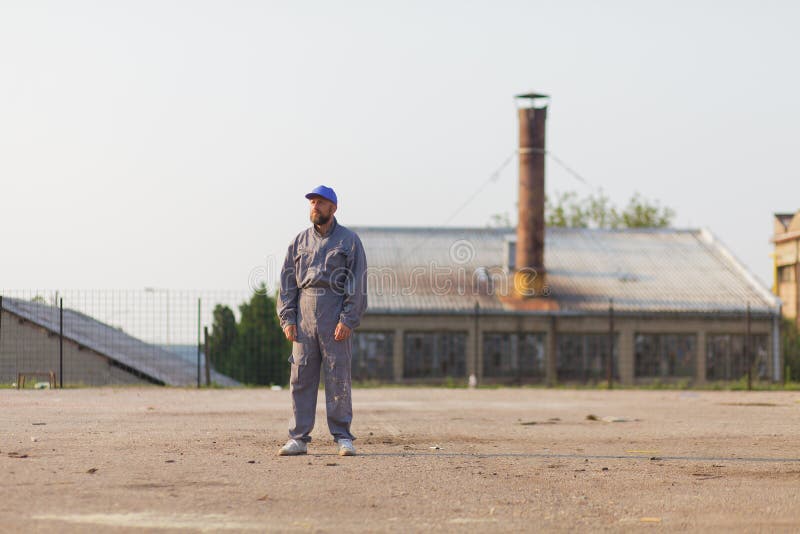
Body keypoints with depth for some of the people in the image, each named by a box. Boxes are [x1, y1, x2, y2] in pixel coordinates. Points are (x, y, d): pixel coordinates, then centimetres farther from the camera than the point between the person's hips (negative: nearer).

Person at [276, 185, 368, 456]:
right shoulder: (300, 241, 16)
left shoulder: (349, 240, 5)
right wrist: (287, 318, 2)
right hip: (304, 314, 4)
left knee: (338, 376, -4)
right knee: (300, 376, 1)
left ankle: (342, 437, 1)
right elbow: (287, 282, 13)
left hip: (335, 314, -3)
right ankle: (299, 438, 5)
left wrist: (348, 320, -12)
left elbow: (357, 283, -2)